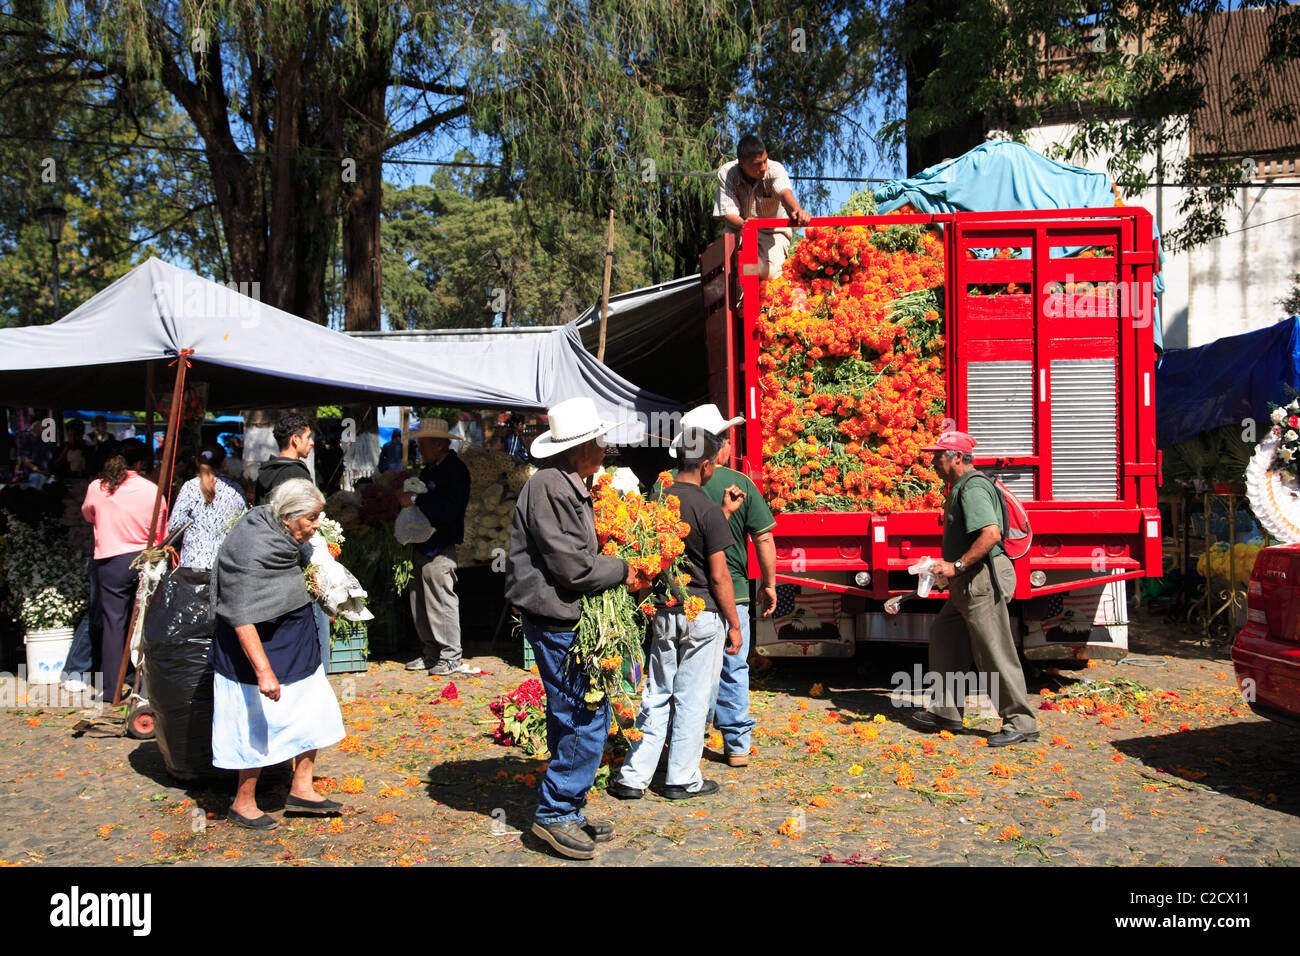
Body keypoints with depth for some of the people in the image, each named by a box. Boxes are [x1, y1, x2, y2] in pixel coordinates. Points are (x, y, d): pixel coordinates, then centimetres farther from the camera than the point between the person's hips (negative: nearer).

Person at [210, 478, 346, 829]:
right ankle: (243, 804, 21)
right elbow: (242, 618, -30)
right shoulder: (251, 552, -27)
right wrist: (263, 671, -32)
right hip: (261, 651, -9)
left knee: (314, 713, 12)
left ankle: (301, 790, 24)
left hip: (294, 648, 10)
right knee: (261, 727, 3)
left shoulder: (283, 538, 1)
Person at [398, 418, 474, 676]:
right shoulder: (428, 470, 17)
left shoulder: (455, 470, -11)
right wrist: (407, 499, 6)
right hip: (424, 547, 9)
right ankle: (430, 653, 22)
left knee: (442, 601, -6)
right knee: (421, 603, 12)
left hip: (440, 549, -9)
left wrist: (415, 500, -20)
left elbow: (451, 509, -23)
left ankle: (451, 658, 2)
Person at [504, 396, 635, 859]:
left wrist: (613, 565, 6)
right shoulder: (550, 487, -19)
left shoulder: (570, 486, 15)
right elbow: (574, 568, -20)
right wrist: (622, 570, -7)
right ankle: (555, 813, 5)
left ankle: (566, 812, 26)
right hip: (556, 621, -11)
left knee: (573, 718, 15)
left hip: (567, 620, 11)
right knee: (586, 719, -7)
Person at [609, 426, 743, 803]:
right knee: (692, 699, 6)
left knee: (656, 697, 13)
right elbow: (719, 576, -13)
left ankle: (634, 777, 15)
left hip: (663, 612, 5)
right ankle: (683, 779, 17)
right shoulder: (707, 509, -14)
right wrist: (734, 625, -5)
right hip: (702, 616, -5)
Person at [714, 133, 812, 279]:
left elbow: (785, 192, -39)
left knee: (769, 272, -27)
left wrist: (797, 210, -63)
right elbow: (728, 214, -21)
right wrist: (744, 224, -45)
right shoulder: (726, 174, -16)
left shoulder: (775, 169, -18)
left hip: (772, 231, -1)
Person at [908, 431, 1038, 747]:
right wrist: (949, 567, 17)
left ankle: (1021, 722, 3)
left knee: (995, 651, -6)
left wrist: (957, 566, -24)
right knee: (944, 636, 15)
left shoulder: (973, 488, -16)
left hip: (983, 580, -11)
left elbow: (991, 534, -28)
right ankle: (947, 712, 22)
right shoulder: (961, 487, 17)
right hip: (968, 583, 11)